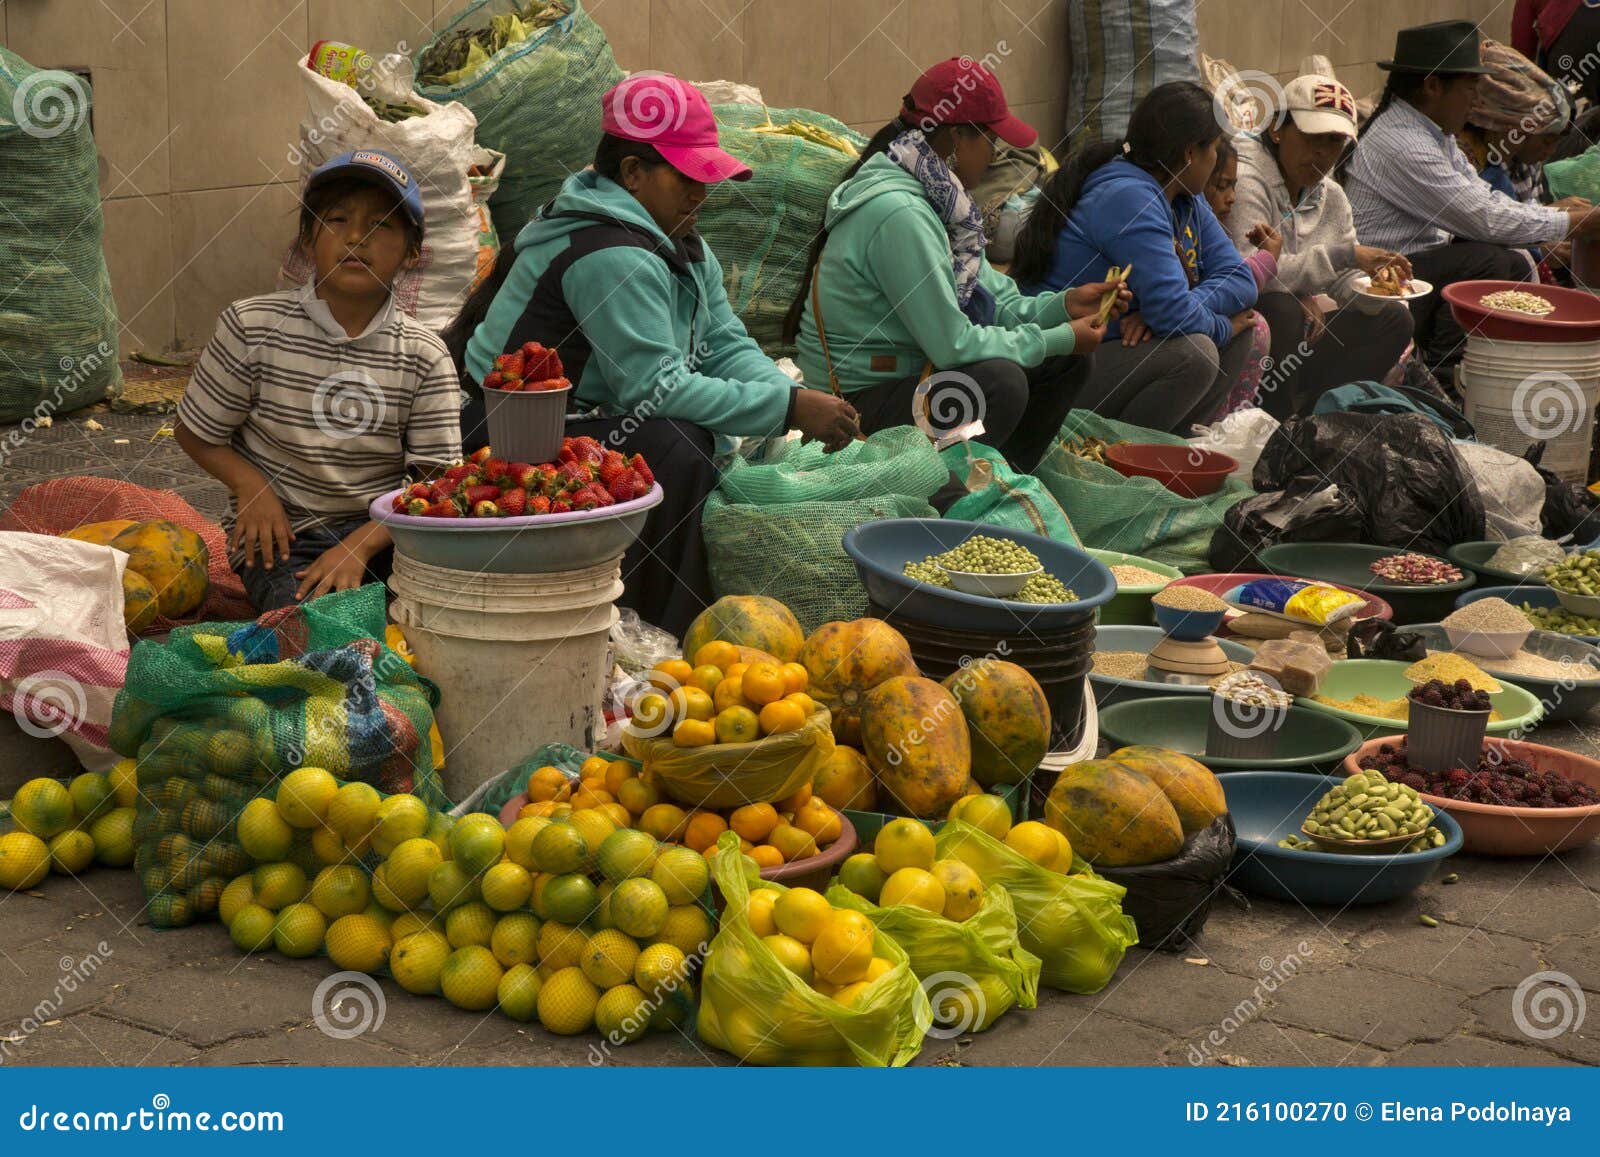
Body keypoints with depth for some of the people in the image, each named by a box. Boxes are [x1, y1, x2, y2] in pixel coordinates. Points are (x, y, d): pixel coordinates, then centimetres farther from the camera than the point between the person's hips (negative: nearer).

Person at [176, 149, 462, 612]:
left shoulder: (424, 356, -3)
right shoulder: (253, 326, -6)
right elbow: (196, 434, 5)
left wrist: (359, 547, -18)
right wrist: (251, 486, -12)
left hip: (380, 533, 2)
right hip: (282, 538, -2)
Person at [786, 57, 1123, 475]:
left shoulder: (936, 198, 6)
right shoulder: (898, 213, -25)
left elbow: (996, 302, 10)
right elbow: (953, 344, -25)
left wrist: (1062, 307, -5)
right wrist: (1058, 339, -15)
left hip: (910, 373, 10)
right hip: (858, 402, -10)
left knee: (1062, 362, 7)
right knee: (1002, 380, -32)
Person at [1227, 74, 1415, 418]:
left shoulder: (1331, 197, 10)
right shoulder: (1245, 181, -16)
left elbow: (1346, 284, 10)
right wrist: (1346, 255, -27)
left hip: (1302, 332, 8)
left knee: (1394, 319, 3)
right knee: (1280, 307, -35)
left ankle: (1307, 413, -7)